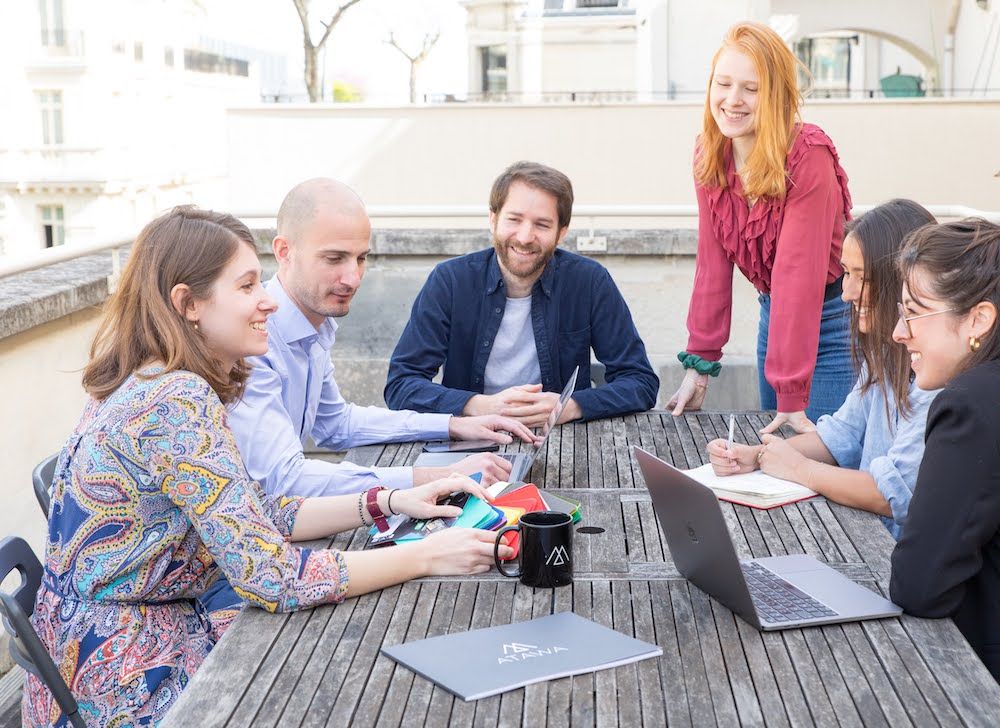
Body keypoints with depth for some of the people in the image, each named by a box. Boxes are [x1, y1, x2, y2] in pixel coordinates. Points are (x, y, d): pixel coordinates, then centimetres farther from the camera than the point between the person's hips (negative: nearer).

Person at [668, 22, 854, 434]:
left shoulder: (809, 157, -25)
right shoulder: (710, 154, -6)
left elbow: (798, 273, -28)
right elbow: (712, 262, -3)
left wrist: (792, 395, -27)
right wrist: (699, 363, -5)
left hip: (829, 318, -6)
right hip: (774, 313, 6)